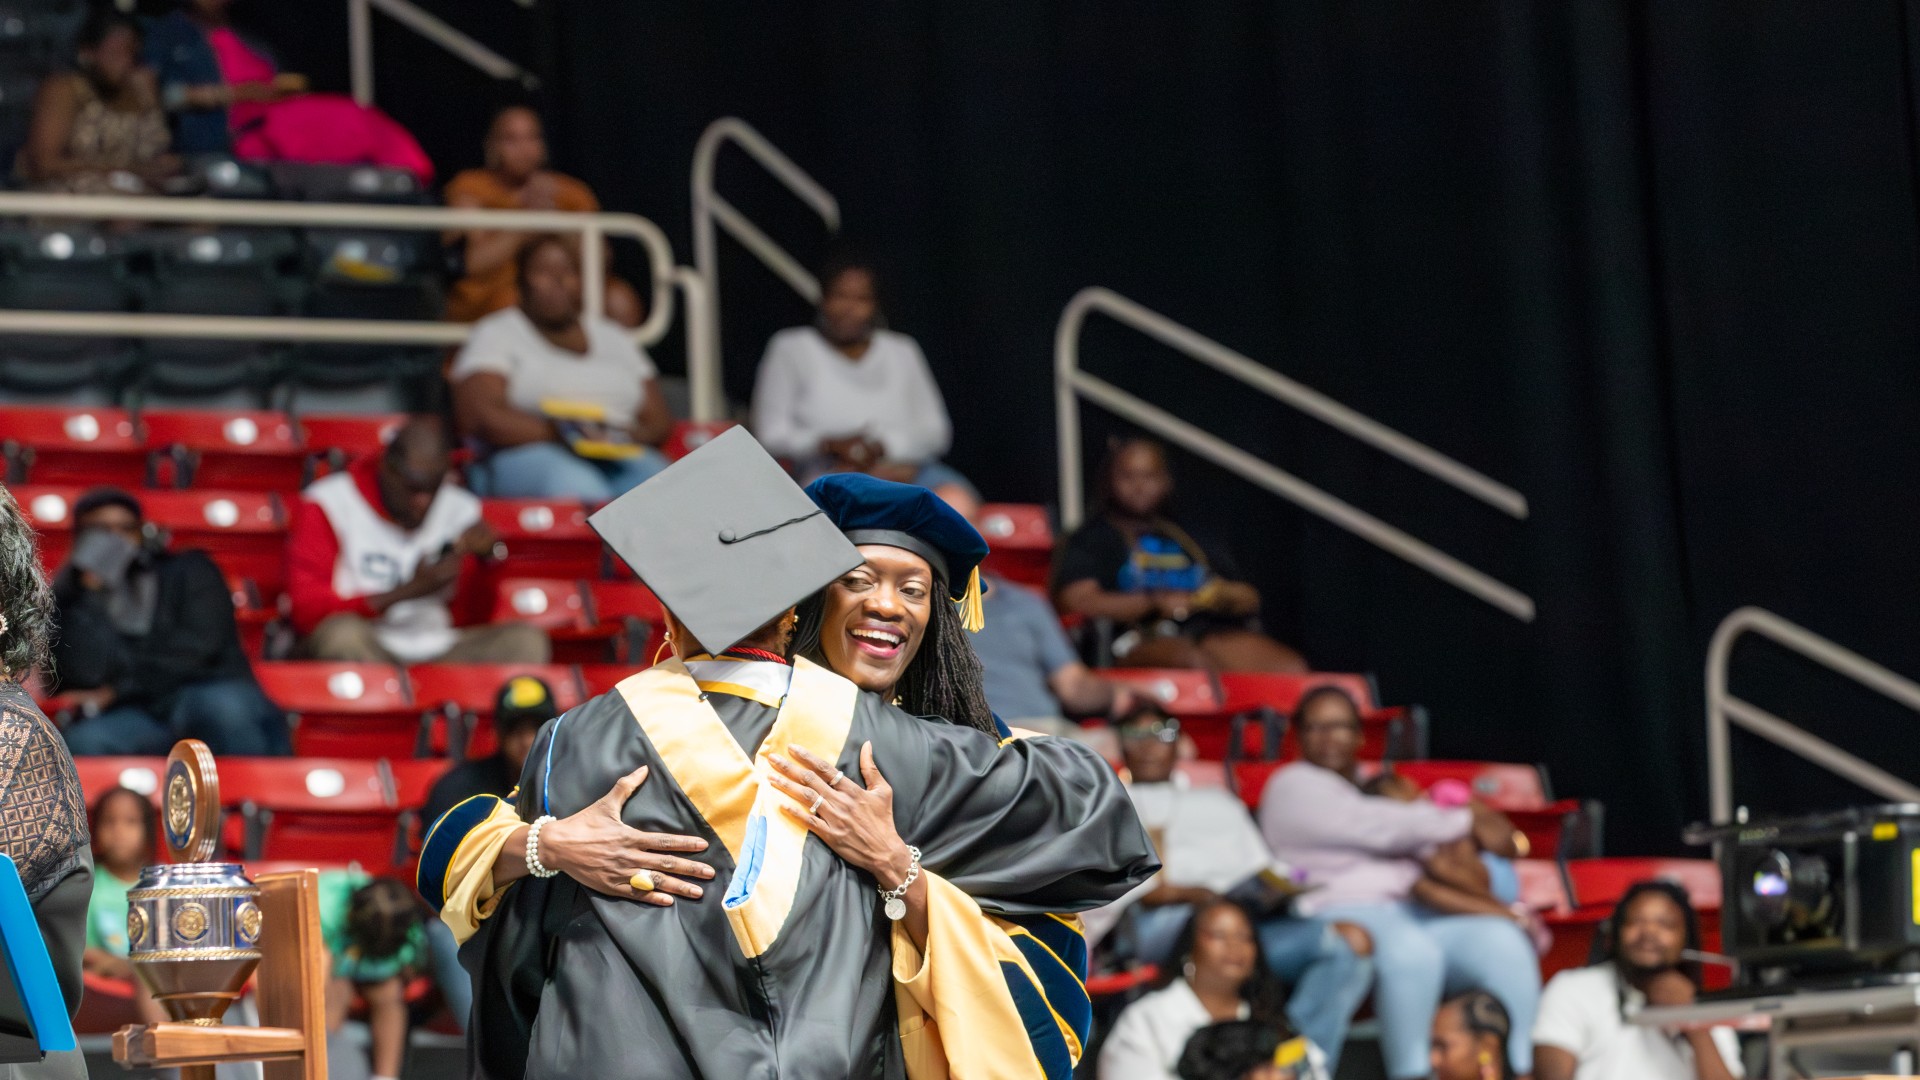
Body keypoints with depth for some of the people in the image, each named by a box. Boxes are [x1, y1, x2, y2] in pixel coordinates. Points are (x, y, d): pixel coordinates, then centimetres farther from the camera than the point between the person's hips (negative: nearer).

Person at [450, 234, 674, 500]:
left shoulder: (613, 337, 27)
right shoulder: (495, 335, 14)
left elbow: (660, 420, 23)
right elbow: (477, 416, -2)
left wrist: (634, 436, -4)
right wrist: (555, 433, -15)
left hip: (623, 458, 4)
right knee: (577, 489, -41)